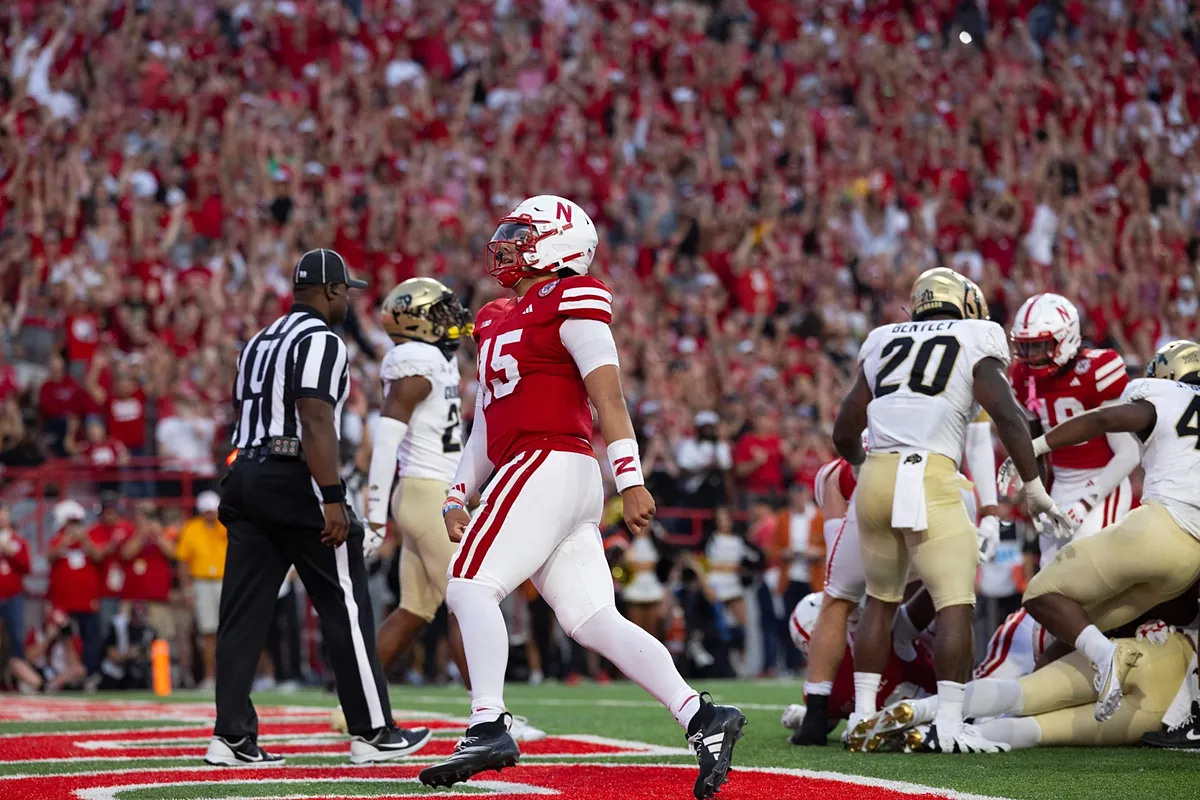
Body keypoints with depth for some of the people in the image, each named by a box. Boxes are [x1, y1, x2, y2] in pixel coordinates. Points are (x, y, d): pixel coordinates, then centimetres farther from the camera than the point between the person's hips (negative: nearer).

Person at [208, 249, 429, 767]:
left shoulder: (260, 342, 20)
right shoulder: (321, 341, -8)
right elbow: (315, 422, -18)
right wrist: (333, 499, -22)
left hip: (246, 474, 9)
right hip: (294, 479, -9)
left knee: (244, 609, 4)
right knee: (346, 608, -1)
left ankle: (231, 737, 0)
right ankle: (372, 732, 3)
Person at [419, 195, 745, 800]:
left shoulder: (570, 301, -2)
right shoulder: (496, 320, 24)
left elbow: (608, 394, -10)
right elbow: (487, 425, 28)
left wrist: (631, 481, -17)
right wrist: (457, 498, 23)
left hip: (549, 466, -8)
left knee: (469, 586, -13)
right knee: (594, 620, 0)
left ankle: (488, 729, -17)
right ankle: (702, 719, -6)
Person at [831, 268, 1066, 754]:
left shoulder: (883, 346, 21)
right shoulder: (975, 345, 7)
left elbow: (844, 435, 26)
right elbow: (1007, 415, -7)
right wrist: (1034, 487, -1)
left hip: (875, 477, 6)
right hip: (929, 480, -5)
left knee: (880, 601, 19)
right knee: (955, 604, -5)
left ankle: (863, 714, 19)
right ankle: (949, 723, -14)